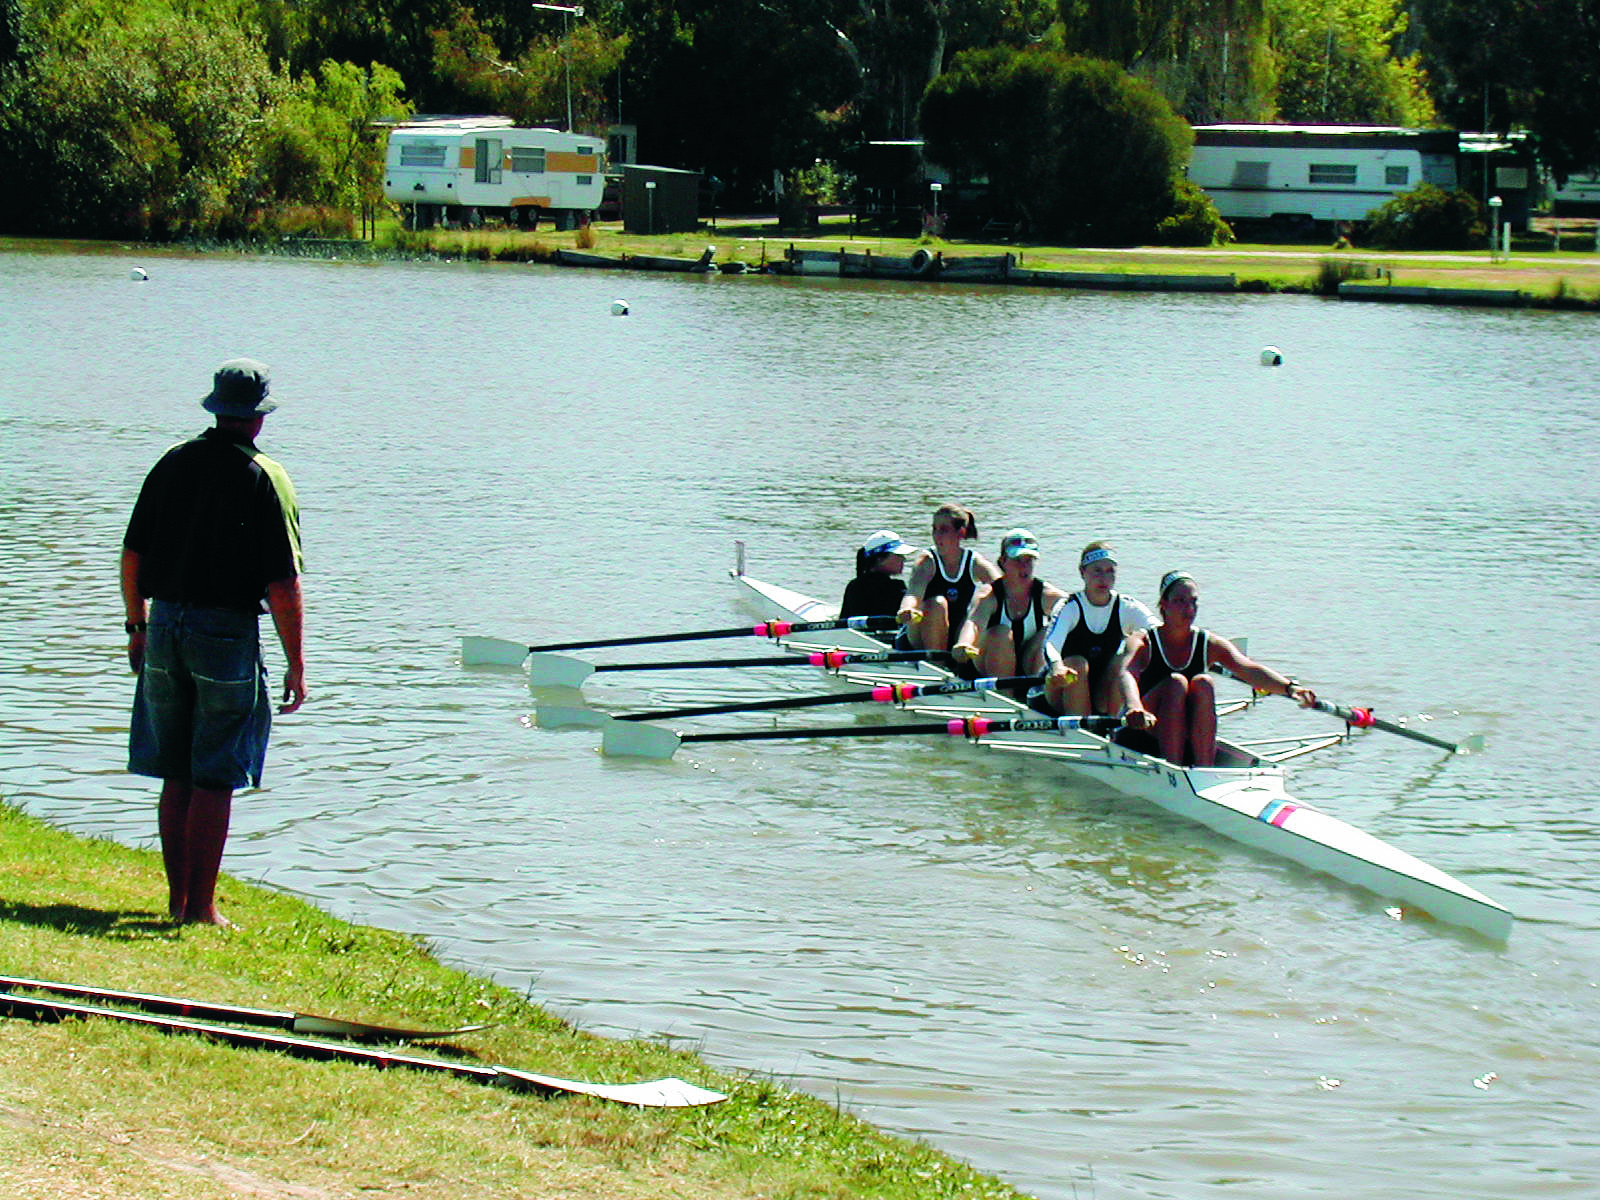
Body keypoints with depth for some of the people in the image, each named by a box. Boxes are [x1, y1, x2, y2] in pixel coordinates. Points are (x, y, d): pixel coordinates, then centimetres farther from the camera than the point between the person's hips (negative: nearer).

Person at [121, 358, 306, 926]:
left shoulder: (172, 464, 5)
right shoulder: (265, 479, -10)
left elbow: (132, 555, 8)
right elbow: (283, 585, -13)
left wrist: (138, 627, 20)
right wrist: (296, 664, -7)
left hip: (164, 625, 5)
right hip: (227, 632, -5)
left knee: (175, 775, 14)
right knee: (214, 778, 1)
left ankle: (178, 896, 21)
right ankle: (201, 906, 3)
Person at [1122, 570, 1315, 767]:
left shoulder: (1211, 644, 3)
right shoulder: (1144, 643, -4)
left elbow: (1249, 670, -13)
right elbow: (1126, 675, -26)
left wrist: (1289, 687, -34)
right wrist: (1135, 707, -50)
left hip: (1192, 740, 2)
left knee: (1202, 684, -23)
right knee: (1176, 683, -26)